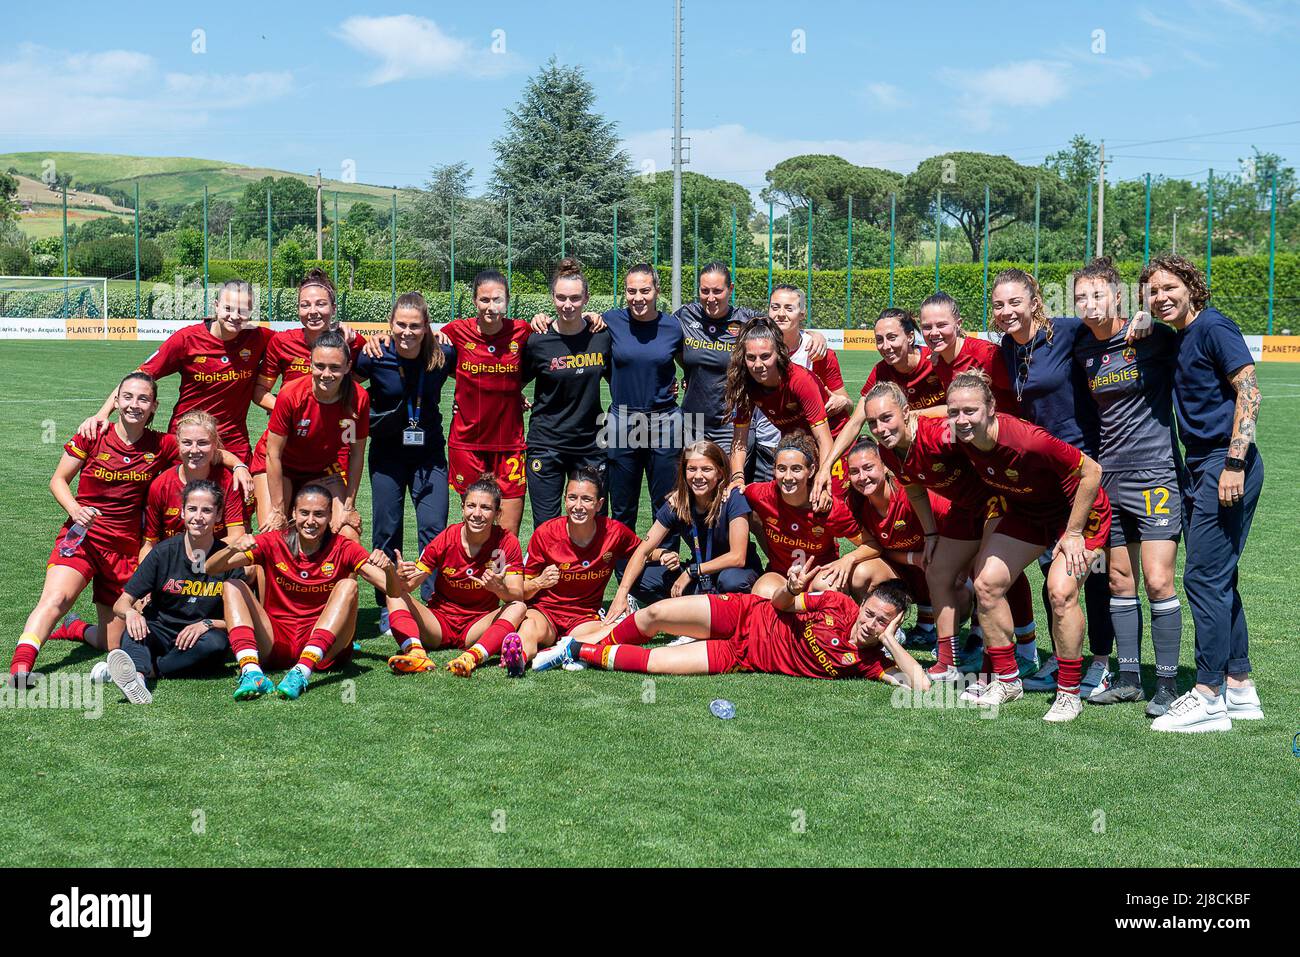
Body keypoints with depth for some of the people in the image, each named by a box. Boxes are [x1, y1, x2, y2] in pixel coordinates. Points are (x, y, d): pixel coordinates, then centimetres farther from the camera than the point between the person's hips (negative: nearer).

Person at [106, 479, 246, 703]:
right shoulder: (164, 552, -2)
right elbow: (121, 604, -3)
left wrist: (208, 624, -23)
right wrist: (129, 612, -26)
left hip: (197, 644, 0)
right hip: (159, 635, 0)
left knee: (217, 642, -34)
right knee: (136, 627, -32)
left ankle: (151, 669, -28)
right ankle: (137, 677, -61)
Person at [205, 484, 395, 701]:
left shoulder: (343, 549, 0)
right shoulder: (273, 543, 1)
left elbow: (392, 589, -9)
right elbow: (211, 569, -8)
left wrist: (388, 568, -31)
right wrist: (232, 548, -29)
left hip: (324, 652, -1)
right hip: (275, 646, 1)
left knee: (348, 585, -22)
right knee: (233, 586, -14)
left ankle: (301, 672, -39)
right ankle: (251, 671, -38)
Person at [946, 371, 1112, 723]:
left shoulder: (1027, 440, -38)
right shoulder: (961, 439, -20)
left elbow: (1092, 472, -28)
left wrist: (1073, 533, -22)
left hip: (1078, 511, -7)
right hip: (1026, 512, 7)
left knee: (1061, 591, -24)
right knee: (987, 582, -3)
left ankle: (1069, 694, -7)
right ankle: (1006, 680, 13)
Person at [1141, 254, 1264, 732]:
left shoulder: (1213, 327, -10)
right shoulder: (1174, 340, 16)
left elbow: (1249, 392, -17)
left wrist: (1234, 464, -22)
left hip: (1227, 465, -9)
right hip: (1199, 467, 10)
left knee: (1204, 577, -8)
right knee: (1217, 579, 12)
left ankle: (1208, 696, -3)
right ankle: (1239, 688, 21)